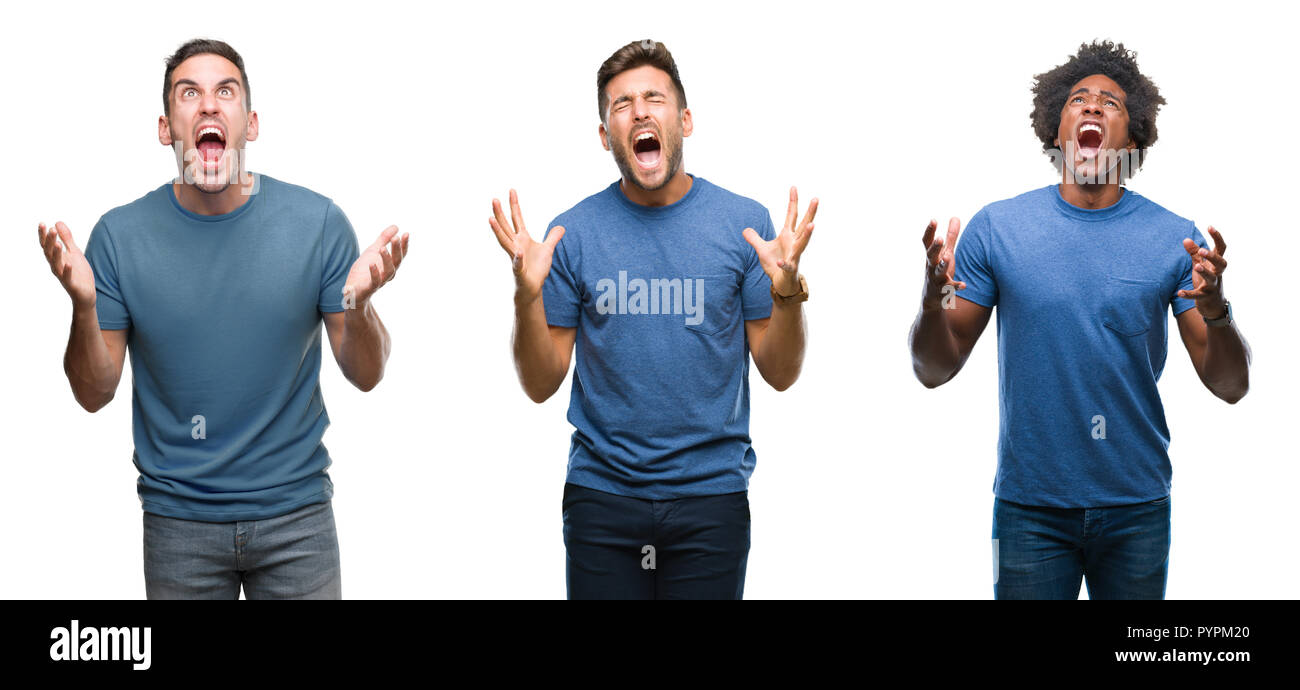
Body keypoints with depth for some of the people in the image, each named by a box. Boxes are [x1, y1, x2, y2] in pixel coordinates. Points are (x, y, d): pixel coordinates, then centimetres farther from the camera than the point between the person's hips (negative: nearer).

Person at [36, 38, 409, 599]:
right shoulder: (120, 235, -6)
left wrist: (359, 304, -23)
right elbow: (94, 395, -3)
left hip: (296, 512, 0)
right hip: (178, 520, 0)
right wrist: (83, 305, -20)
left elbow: (365, 376, -3)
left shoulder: (318, 222, -7)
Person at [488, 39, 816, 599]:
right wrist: (528, 295, -17)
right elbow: (541, 385, -1)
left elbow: (780, 374, 0)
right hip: (601, 494, 0)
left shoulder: (744, 223, -2)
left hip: (712, 492, 0)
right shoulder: (573, 232, -2)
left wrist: (787, 292, -18)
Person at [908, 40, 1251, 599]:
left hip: (1138, 506, 1)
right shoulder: (996, 228, -3)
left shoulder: (1175, 238, -2)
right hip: (1029, 506, -1)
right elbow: (935, 371, -1)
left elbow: (1230, 386, -1)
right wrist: (932, 302, -21)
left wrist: (1216, 310, -21)